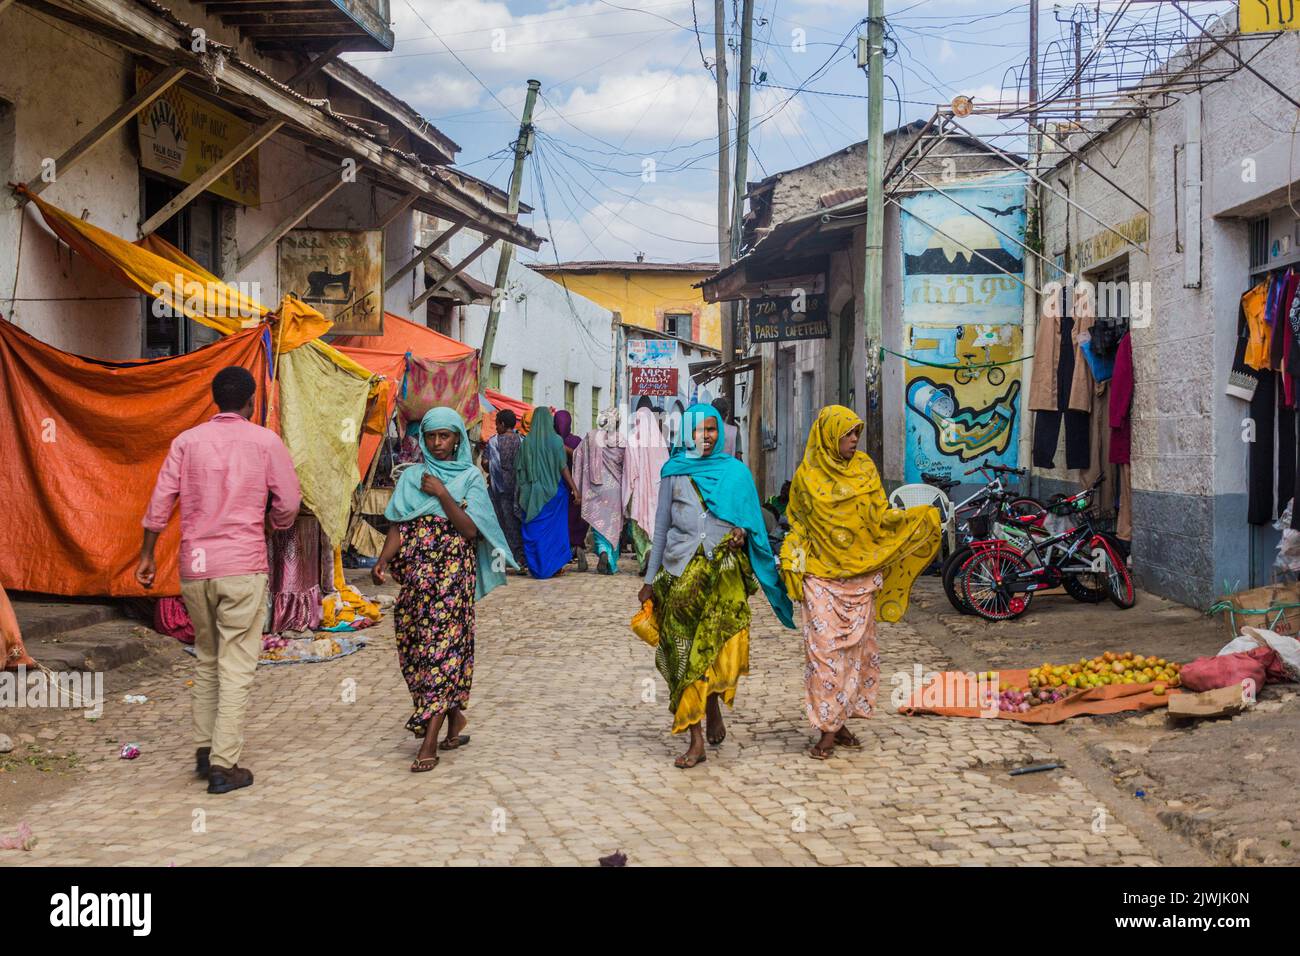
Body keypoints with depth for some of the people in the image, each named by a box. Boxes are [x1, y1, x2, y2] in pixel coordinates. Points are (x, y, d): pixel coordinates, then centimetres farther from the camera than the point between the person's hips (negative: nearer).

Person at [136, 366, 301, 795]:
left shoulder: (187, 441, 6)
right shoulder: (265, 441, -1)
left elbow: (161, 501, 3)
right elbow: (289, 502, -2)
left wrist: (147, 554, 11)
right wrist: (271, 526, 18)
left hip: (194, 566, 4)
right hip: (243, 566, -4)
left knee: (206, 659, 19)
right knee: (237, 666, 0)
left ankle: (204, 750, 22)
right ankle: (224, 764, -2)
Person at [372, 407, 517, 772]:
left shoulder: (470, 478, 3)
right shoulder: (411, 477, 11)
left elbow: (470, 529, -7)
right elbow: (398, 528, 5)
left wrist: (441, 494, -13)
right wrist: (382, 561, -11)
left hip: (453, 575, -4)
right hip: (416, 577, 4)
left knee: (443, 645, -10)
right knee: (414, 647, 5)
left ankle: (429, 738, -11)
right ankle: (453, 721, 20)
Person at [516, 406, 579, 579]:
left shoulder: (527, 441, -2)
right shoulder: (555, 440, -8)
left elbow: (520, 468, 2)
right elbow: (563, 467, -9)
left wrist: (520, 490, 13)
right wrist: (574, 488, -4)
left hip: (532, 492, 2)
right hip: (553, 490, -2)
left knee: (534, 528, 9)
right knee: (554, 528, 10)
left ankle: (536, 567, 10)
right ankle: (555, 565, 11)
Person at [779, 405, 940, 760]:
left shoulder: (865, 469, 5)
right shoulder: (807, 477, 0)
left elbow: (880, 518, 4)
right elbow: (797, 522, 10)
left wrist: (917, 516, -12)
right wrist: (793, 560, -4)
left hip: (861, 575, 3)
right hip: (822, 576, -3)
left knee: (856, 648, 6)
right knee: (824, 648, -6)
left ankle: (838, 721, 17)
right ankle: (828, 728, -1)